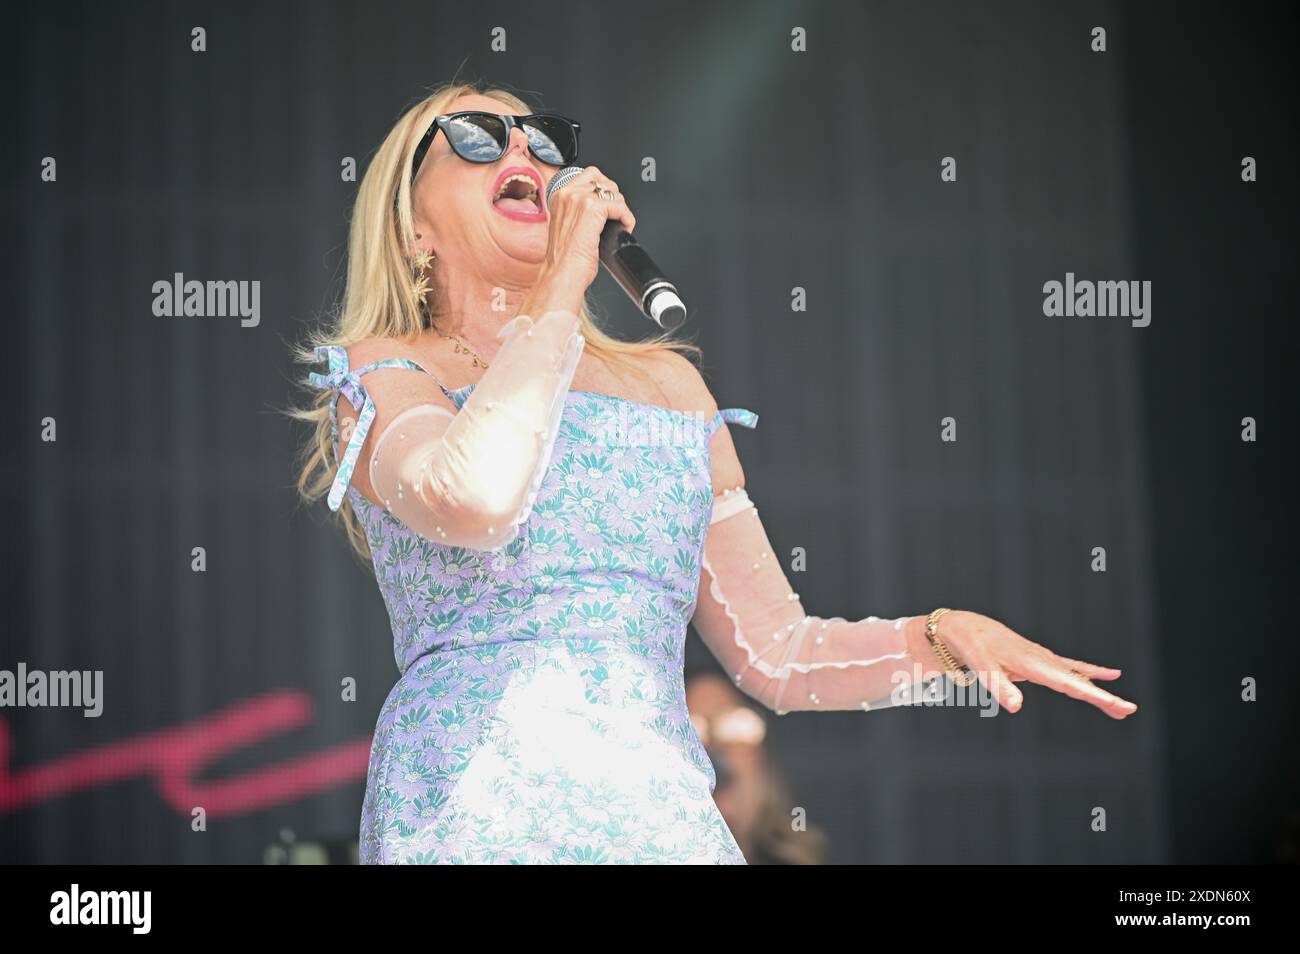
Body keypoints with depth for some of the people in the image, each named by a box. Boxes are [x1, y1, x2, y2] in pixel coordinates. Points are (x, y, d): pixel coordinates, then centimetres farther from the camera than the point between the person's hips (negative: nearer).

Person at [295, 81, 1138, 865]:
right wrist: (562, 283, -4)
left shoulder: (669, 382, 23)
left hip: (665, 813, 5)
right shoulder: (381, 374, 9)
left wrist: (943, 638, 3)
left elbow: (776, 655, 21)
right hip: (482, 812, -4)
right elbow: (473, 498, -17)